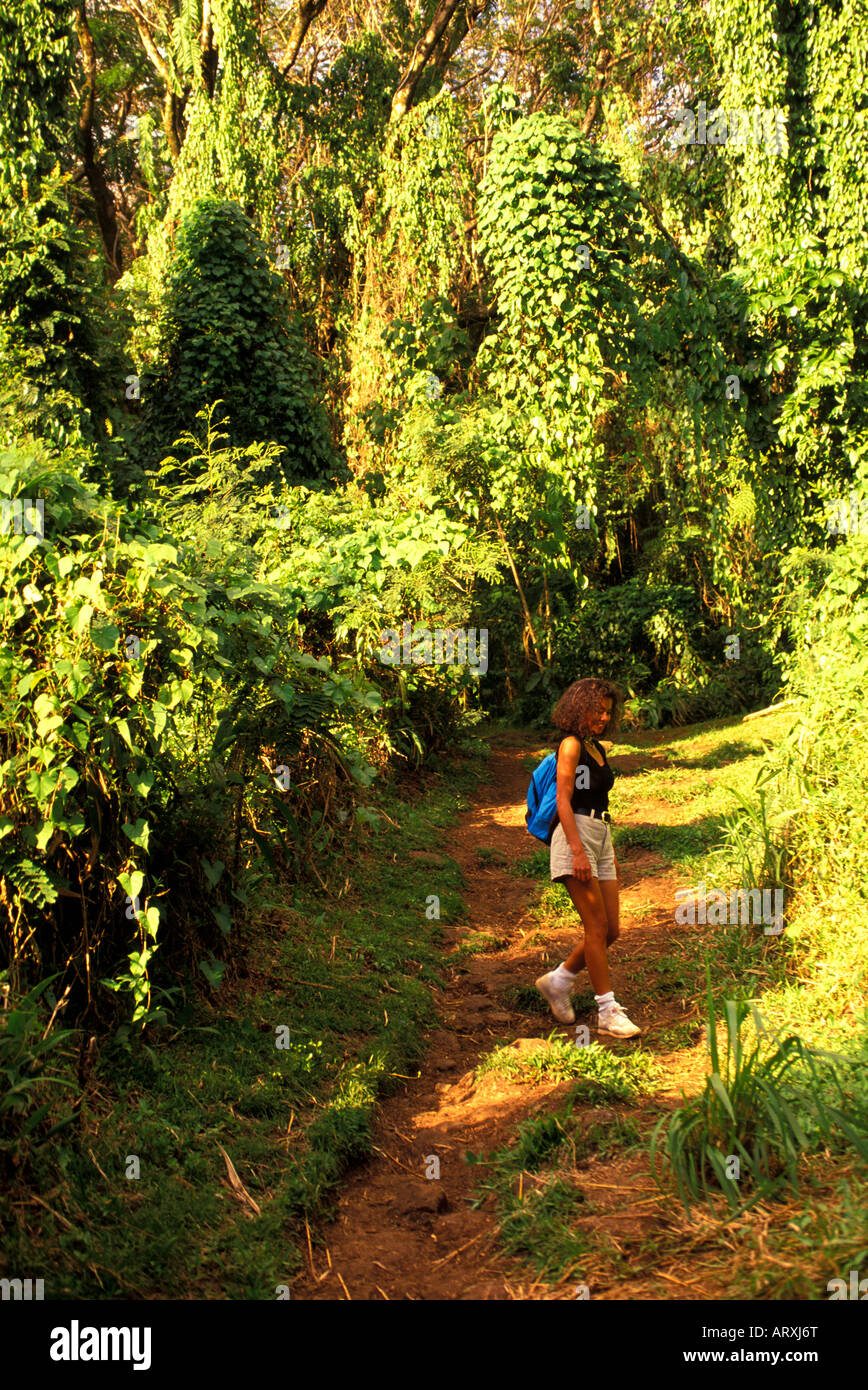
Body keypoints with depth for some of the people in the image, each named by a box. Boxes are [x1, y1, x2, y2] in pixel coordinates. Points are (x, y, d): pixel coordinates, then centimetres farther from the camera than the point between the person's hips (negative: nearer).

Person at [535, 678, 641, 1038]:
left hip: (601, 839, 8)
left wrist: (611, 854, 22)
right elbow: (563, 800, -13)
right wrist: (578, 850, -22)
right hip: (575, 836, -8)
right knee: (597, 927, -9)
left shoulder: (598, 749, 20)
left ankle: (558, 981, 21)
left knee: (610, 931, 4)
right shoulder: (571, 744, -5)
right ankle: (608, 1011, -4)